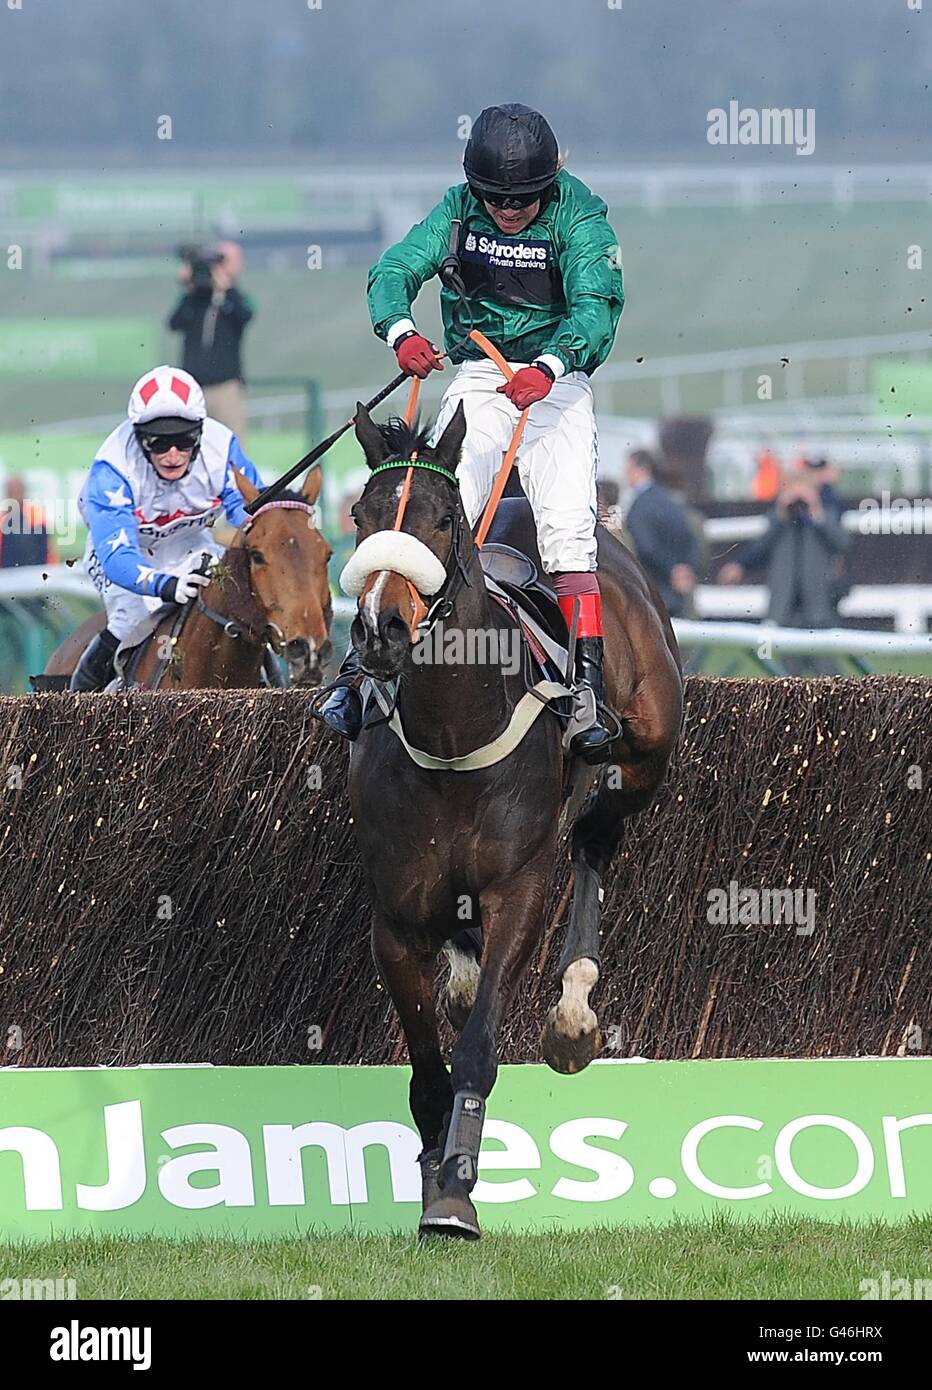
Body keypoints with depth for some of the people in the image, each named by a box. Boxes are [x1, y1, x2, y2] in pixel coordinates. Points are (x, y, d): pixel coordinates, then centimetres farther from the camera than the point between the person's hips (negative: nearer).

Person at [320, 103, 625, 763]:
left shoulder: (580, 218, -10)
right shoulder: (461, 210, -1)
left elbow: (595, 305, -23)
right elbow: (395, 270, -9)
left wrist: (548, 367, -42)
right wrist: (402, 332, -33)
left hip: (555, 380, -2)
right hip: (479, 378, 2)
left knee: (568, 530, -17)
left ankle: (588, 690, -17)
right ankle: (360, 667, -9)